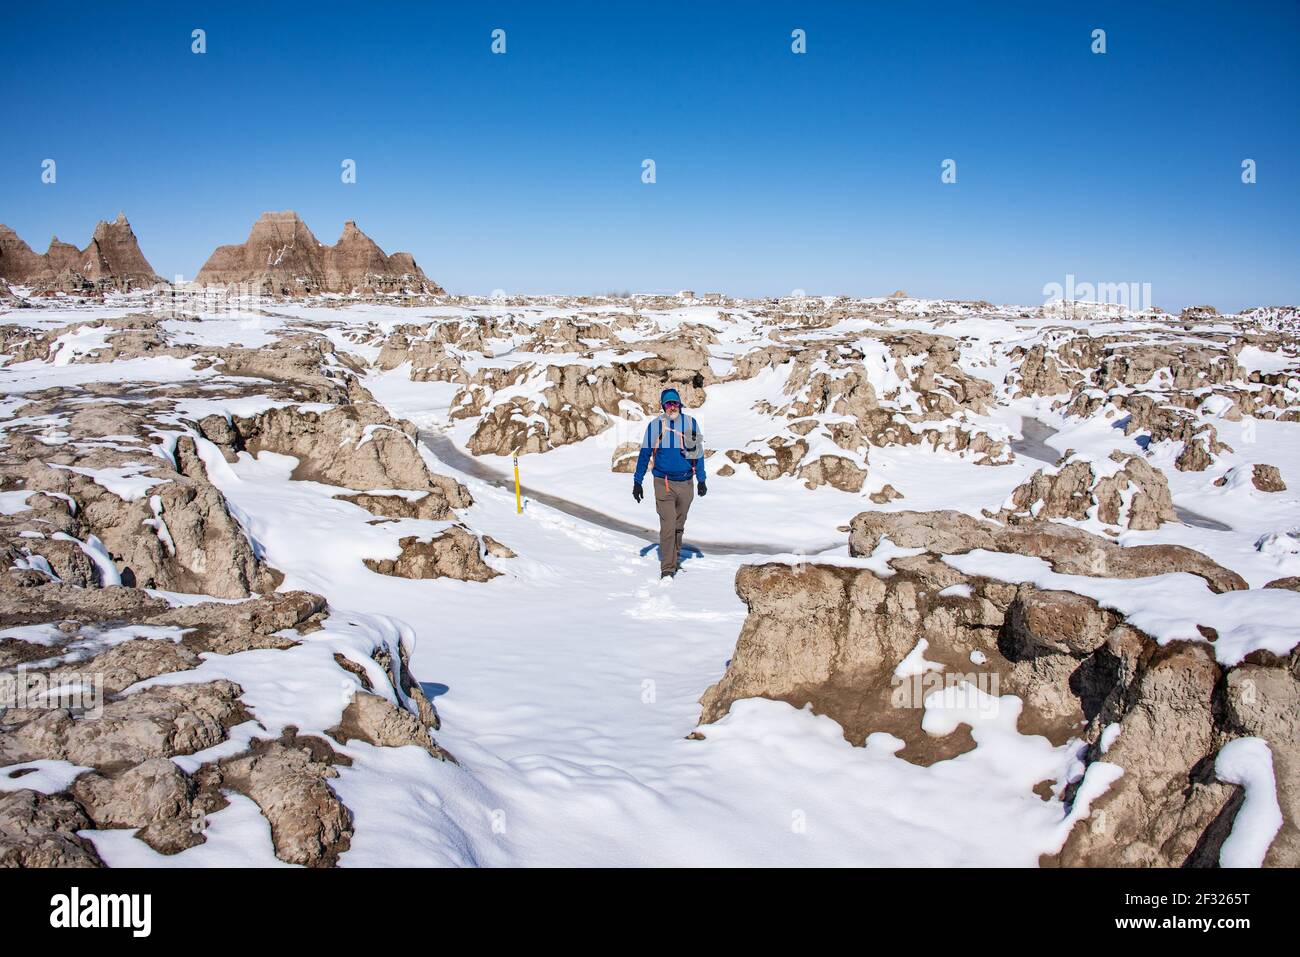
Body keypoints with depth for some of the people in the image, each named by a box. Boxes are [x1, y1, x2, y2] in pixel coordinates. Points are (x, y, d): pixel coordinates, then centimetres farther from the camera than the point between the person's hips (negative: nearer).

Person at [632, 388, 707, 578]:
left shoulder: (690, 423, 3)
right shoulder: (655, 425, -3)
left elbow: (698, 453, 11)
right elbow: (644, 455, 4)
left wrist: (701, 480, 10)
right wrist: (637, 482, 2)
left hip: (685, 484, 3)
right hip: (663, 483, -3)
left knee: (679, 526, 13)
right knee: (668, 526, -12)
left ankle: (675, 561, 28)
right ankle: (667, 569, -9)